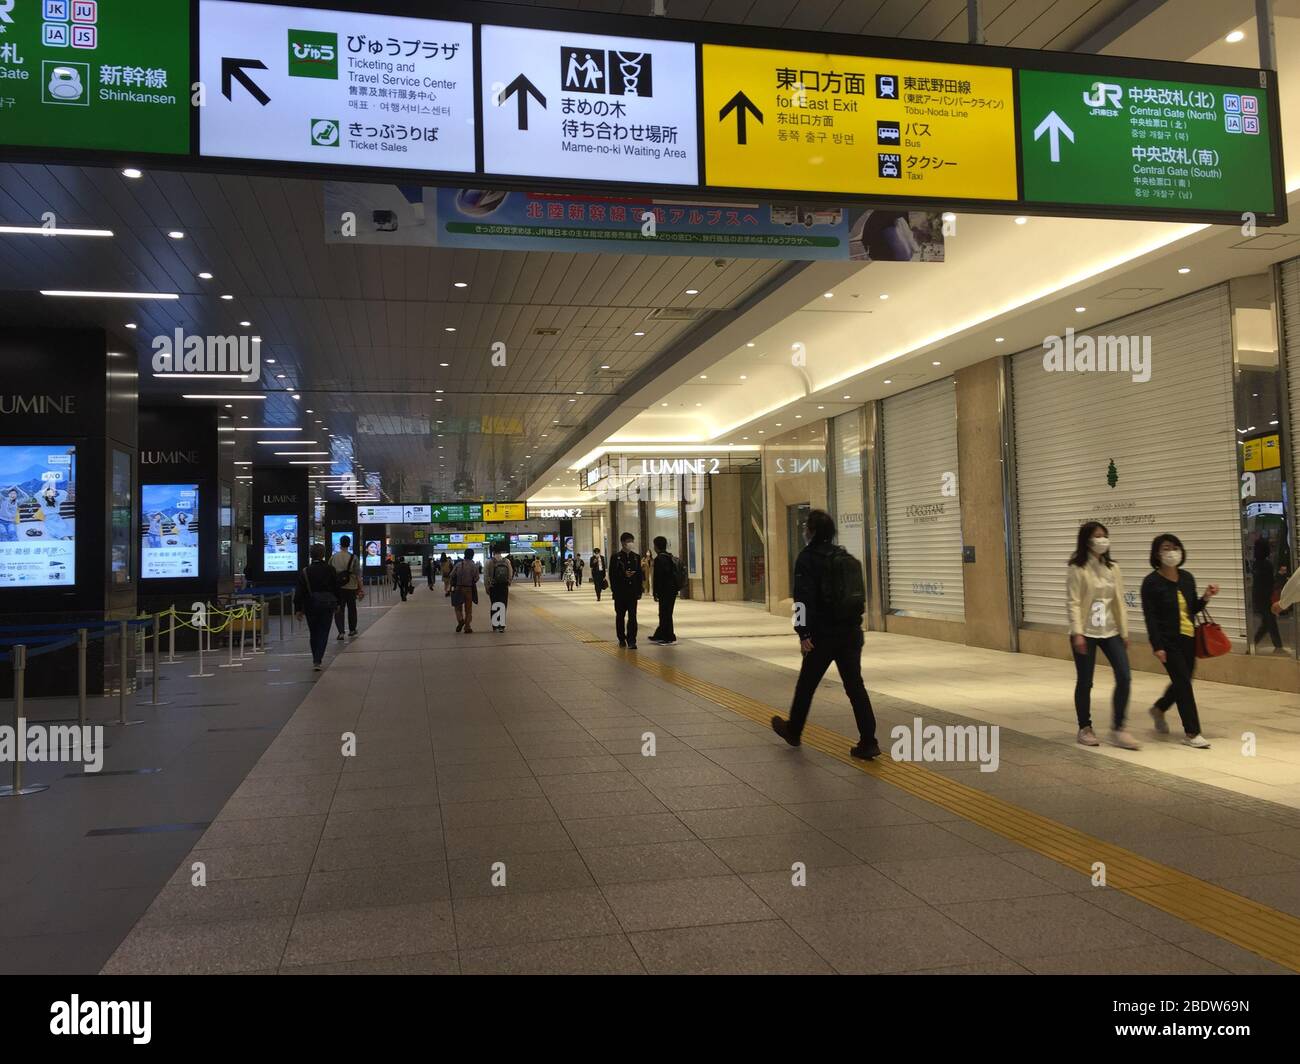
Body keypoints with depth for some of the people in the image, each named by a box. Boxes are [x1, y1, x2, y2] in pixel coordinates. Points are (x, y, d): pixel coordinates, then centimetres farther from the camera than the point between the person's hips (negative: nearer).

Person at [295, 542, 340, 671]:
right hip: (328, 605, -1)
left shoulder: (305, 572, -6)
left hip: (311, 605, 1)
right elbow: (337, 588, 3)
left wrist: (298, 609, -4)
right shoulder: (331, 570, -4)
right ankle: (317, 661, -10)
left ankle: (316, 659, 26)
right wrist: (337, 604, 15)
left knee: (314, 633, 16)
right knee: (323, 633, 2)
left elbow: (299, 592, -8)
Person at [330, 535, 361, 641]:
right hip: (351, 587, -1)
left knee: (339, 610, 4)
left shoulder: (333, 557, -1)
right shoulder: (353, 558, -8)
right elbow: (358, 575, -9)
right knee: (352, 610, 14)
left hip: (337, 588, 1)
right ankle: (352, 631, 26)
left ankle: (341, 632, -10)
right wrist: (360, 590, -3)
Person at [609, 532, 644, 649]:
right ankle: (622, 639, 23)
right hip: (620, 592, -1)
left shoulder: (636, 557, 8)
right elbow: (612, 575, -4)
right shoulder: (616, 558, -1)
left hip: (633, 591, 1)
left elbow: (640, 574, 8)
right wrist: (624, 575, -18)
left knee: (632, 616, -6)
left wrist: (639, 590, 3)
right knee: (620, 616, 10)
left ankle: (631, 641, -6)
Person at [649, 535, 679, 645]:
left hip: (665, 592, -9)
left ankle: (670, 638, 4)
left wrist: (655, 593, -12)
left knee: (665, 614, -1)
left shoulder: (659, 559, -15)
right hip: (673, 590, 9)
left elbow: (657, 577, -18)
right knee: (664, 614, 16)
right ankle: (659, 636, 27)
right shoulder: (671, 558, 13)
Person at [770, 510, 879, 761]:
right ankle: (868, 742, -3)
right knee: (855, 686, 5)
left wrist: (803, 633, -17)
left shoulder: (808, 557, -9)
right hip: (851, 633, 6)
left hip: (823, 635, -6)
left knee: (806, 684, 12)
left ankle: (793, 731, 29)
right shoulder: (846, 557, 12)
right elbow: (860, 595, 17)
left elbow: (804, 598, -18)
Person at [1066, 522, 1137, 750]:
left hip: (1110, 632, 5)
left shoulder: (1112, 568, 8)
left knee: (1124, 677, -5)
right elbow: (1073, 603, -12)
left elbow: (1119, 601, 9)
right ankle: (1085, 729, 19)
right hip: (1086, 633, -5)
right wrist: (1077, 633, -19)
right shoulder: (1076, 569, -8)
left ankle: (1117, 729, 4)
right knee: (1085, 682, 4)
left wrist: (1124, 632, 8)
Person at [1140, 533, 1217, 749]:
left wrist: (1206, 597, -4)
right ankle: (1191, 732, 2)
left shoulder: (1187, 578, 6)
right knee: (1183, 682, -7)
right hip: (1169, 640, -6)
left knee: (1182, 681, 15)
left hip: (1188, 638, 6)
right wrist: (1157, 646, -17)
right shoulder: (1152, 582, -11)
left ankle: (1158, 709, 43)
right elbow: (1150, 617, -13)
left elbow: (1193, 609, 15)